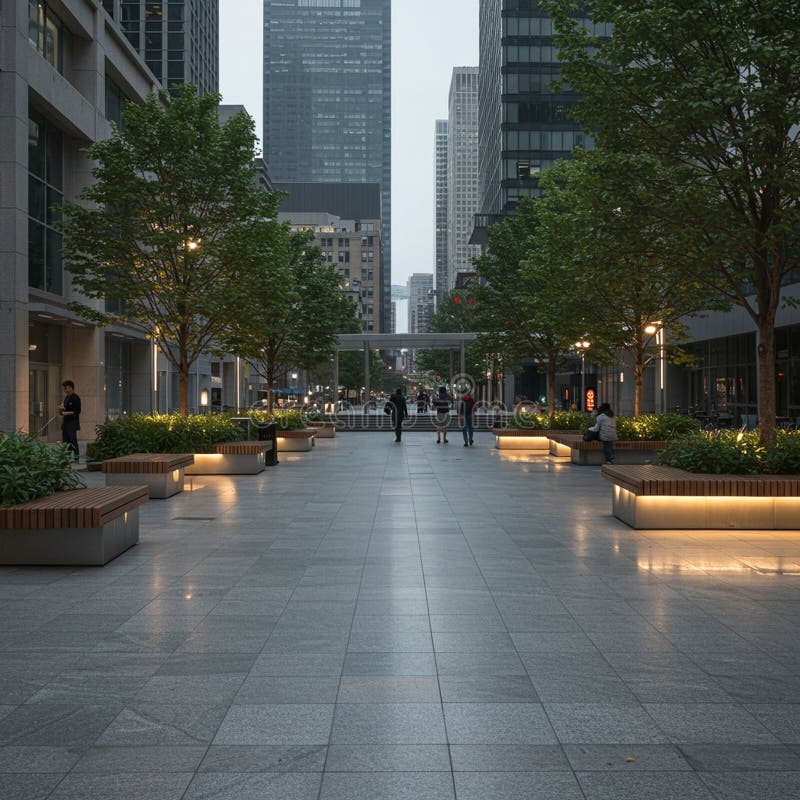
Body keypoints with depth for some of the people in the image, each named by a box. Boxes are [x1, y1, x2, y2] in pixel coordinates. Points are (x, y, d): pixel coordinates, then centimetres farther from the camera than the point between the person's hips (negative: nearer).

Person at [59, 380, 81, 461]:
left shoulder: (75, 398, -9)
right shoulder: (66, 398, 16)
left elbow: (77, 411, -15)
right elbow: (62, 413, 20)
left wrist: (67, 413, -16)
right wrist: (61, 409, -1)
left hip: (72, 423, -8)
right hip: (65, 422, 8)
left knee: (73, 440, -9)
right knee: (65, 441, 6)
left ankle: (76, 457, -6)